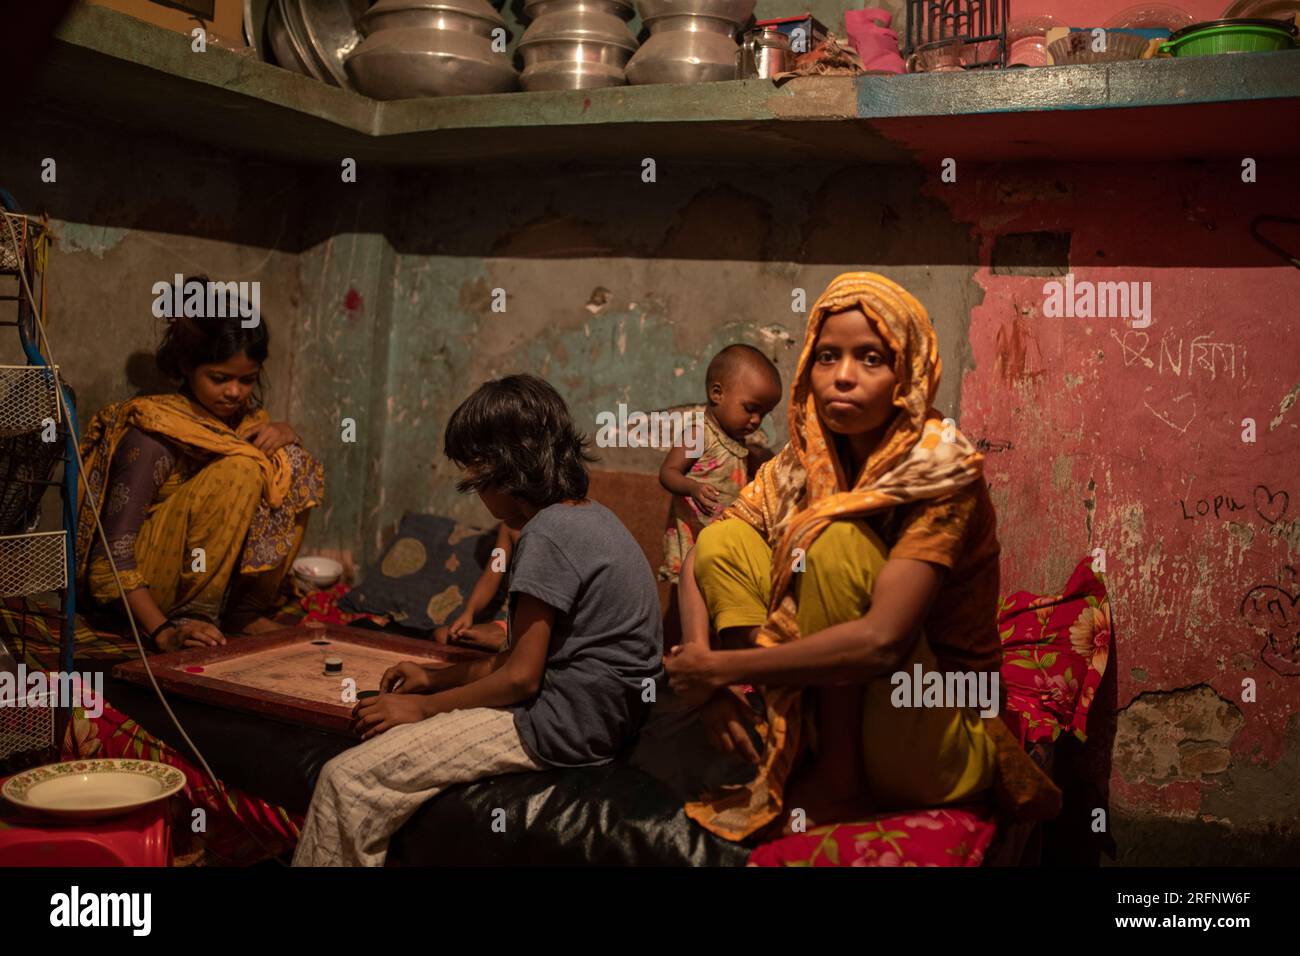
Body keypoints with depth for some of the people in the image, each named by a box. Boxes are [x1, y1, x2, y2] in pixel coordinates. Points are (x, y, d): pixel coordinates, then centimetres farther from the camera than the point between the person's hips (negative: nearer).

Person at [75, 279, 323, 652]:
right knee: (240, 468, -26)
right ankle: (188, 617, -21)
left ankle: (245, 609, -4)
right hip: (145, 585, -7)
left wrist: (285, 432, -14)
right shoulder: (154, 432, -20)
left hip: (213, 575, 7)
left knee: (291, 465, -7)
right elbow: (114, 550, -24)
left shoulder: (246, 417, 2)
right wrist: (162, 631, -36)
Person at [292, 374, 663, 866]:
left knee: (347, 780, -12)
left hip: (561, 725, -11)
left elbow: (519, 677, -17)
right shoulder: (591, 517, 12)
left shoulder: (549, 533, -18)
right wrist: (436, 678, 16)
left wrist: (424, 706, -5)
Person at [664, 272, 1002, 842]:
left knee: (837, 538, -27)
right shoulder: (806, 463, -2)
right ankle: (792, 766, -9)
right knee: (723, 542, -8)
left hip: (939, 739, -5)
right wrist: (706, 681, -17)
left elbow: (881, 640, -32)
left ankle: (837, 782, -13)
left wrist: (720, 666, -24)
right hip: (835, 709, 6)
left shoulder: (942, 473, -20)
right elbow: (702, 559, 0)